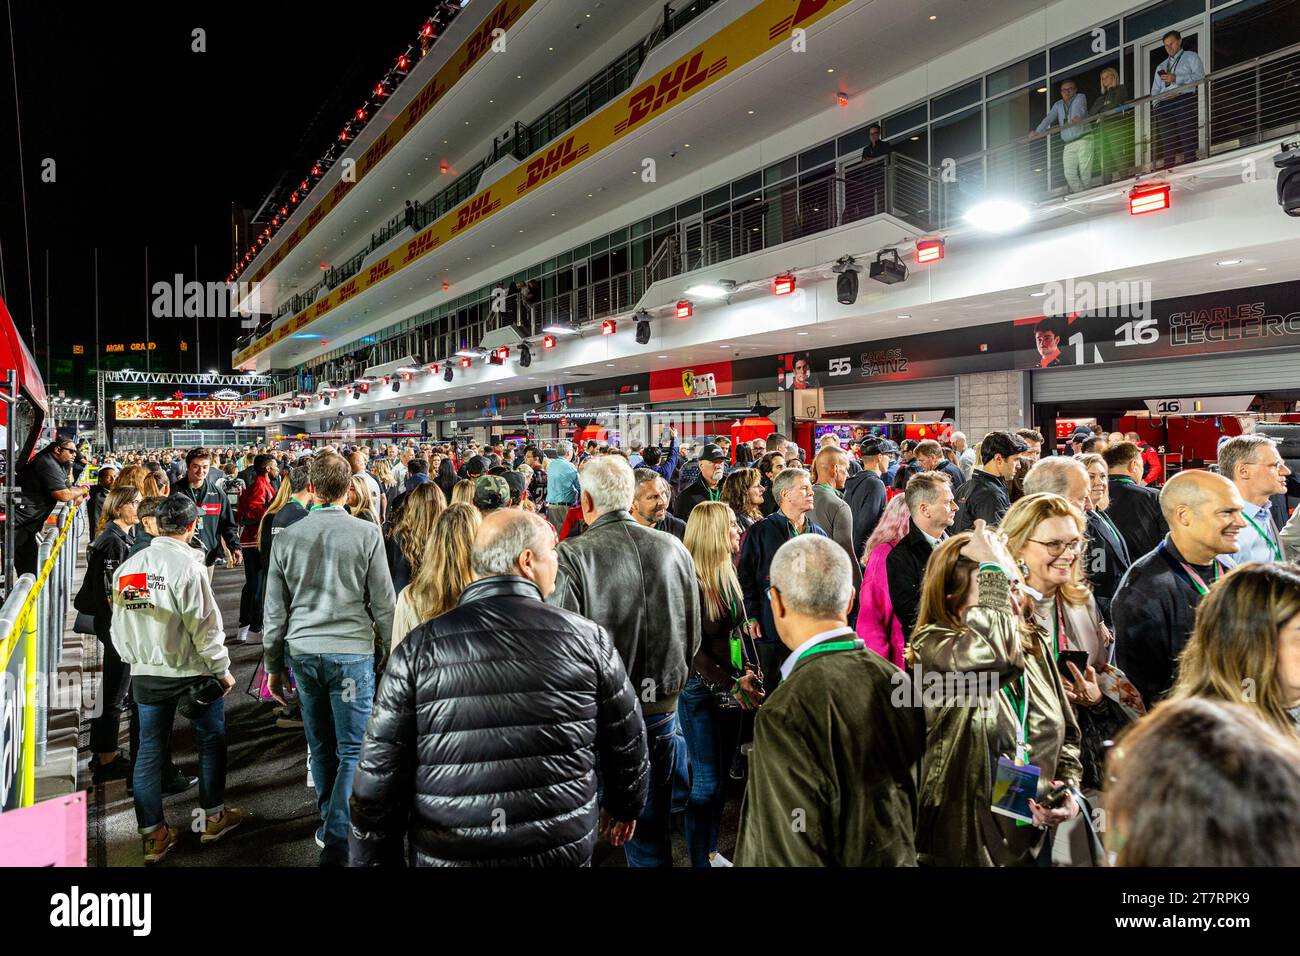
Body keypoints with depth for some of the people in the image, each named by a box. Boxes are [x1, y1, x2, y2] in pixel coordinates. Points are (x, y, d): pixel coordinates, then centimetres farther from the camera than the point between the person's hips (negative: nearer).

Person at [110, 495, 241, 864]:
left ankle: (153, 834, 19)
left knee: (149, 749, 11)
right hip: (192, 671, -5)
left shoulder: (126, 567, 1)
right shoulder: (187, 566, -18)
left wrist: (134, 660, 20)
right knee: (211, 741, 13)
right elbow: (205, 626, -17)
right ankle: (212, 816, 24)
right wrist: (222, 670, -6)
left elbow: (118, 624, 8)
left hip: (145, 674, 5)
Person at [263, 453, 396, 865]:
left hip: (303, 652, 4)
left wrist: (273, 666, 18)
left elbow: (275, 611, 8)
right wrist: (393, 654, 7)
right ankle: (337, 841, -1)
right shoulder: (367, 533, -7)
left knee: (321, 746, 17)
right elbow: (383, 604, -4)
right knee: (353, 750, 2)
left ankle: (328, 822, 32)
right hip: (352, 651, -4)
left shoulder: (287, 538, 3)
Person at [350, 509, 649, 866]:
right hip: (564, 850, 0)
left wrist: (372, 858, 7)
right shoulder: (588, 639, -8)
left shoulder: (417, 649, -10)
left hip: (446, 853, 0)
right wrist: (626, 806, 22)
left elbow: (379, 774, -7)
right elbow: (628, 742, 3)